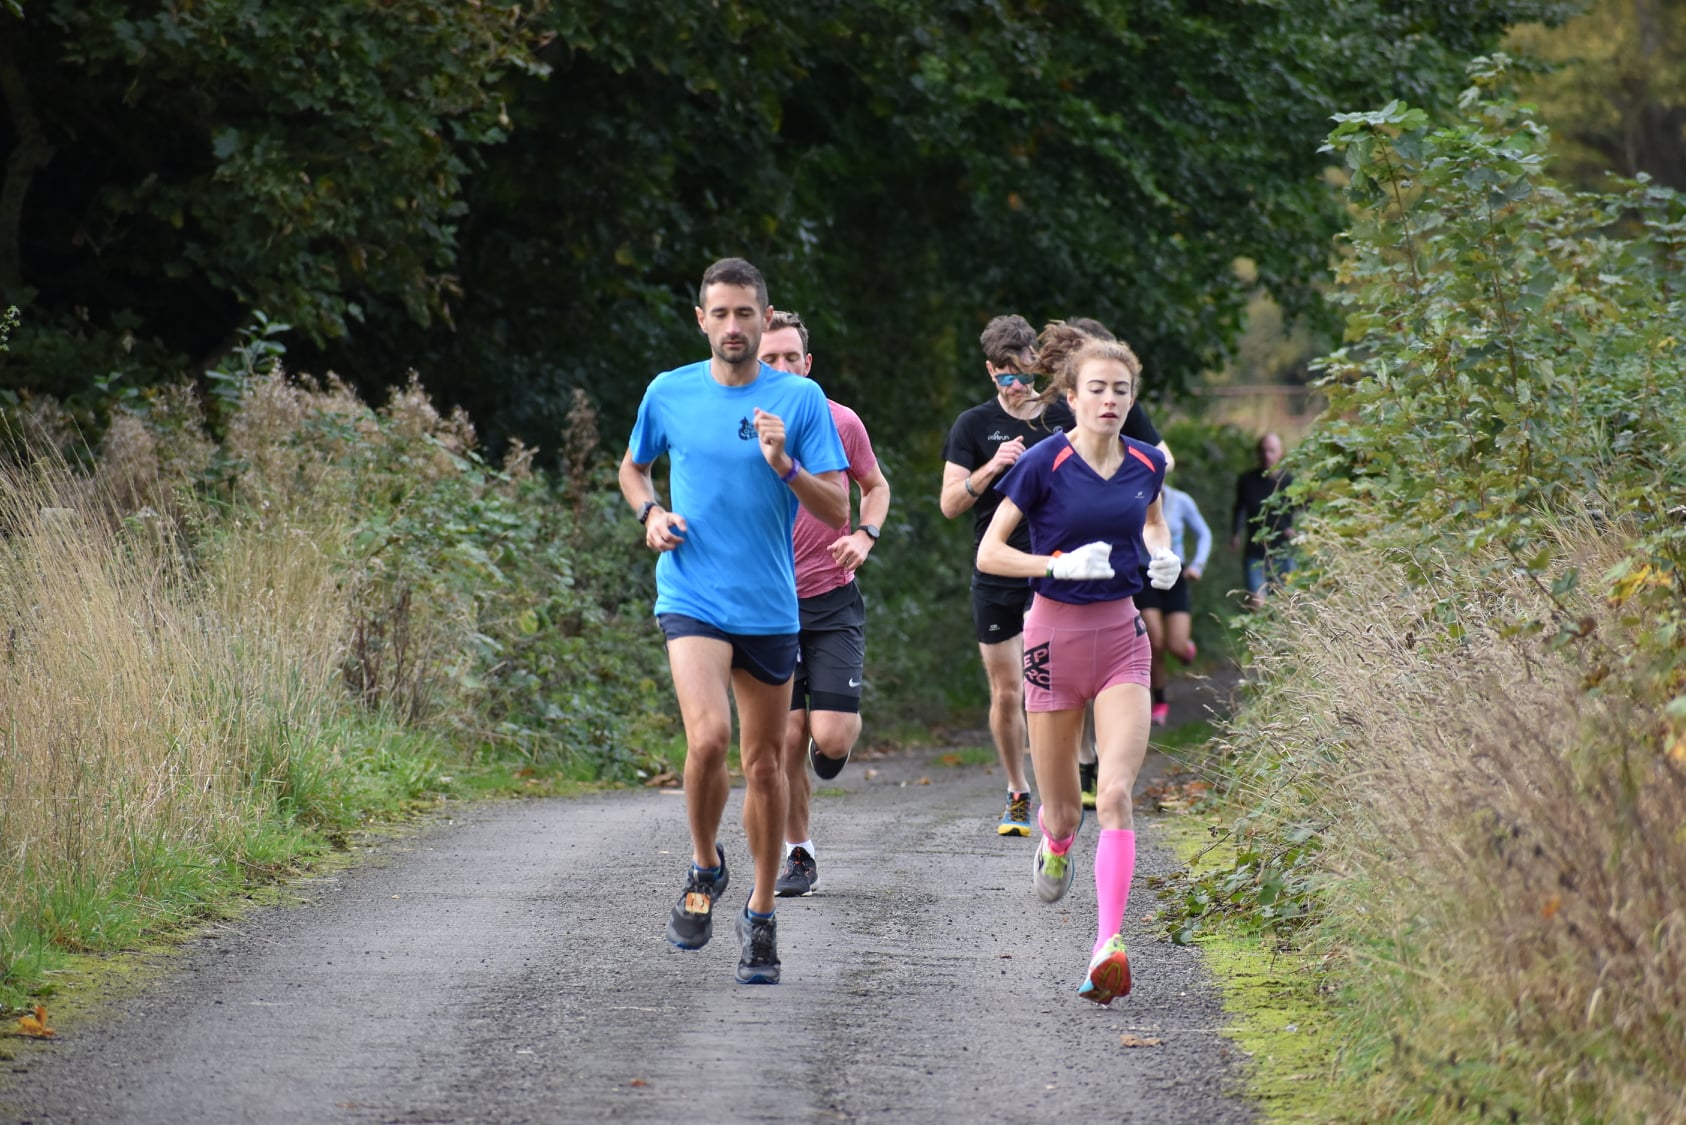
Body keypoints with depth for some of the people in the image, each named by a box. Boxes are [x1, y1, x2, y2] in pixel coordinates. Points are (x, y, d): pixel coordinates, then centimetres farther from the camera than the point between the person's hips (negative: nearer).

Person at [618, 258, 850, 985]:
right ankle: (704, 867, 4)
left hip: (770, 607, 1)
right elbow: (632, 468, 21)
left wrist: (783, 464, -20)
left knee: (765, 763, 8)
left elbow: (836, 510, -3)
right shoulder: (669, 394, 3)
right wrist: (650, 512, 1)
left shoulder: (800, 400, -1)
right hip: (691, 595, -1)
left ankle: (761, 913, 24)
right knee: (708, 736, -22)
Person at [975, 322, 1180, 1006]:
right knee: (1063, 809, 8)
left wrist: (1162, 555, 3)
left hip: (1121, 636, 2)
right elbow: (989, 553, -8)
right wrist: (1062, 564, -22)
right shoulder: (1044, 465, -11)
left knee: (1115, 794, -15)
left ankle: (1108, 945, -21)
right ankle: (1055, 843, 47)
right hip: (1055, 635, -2)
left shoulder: (1146, 465, 1)